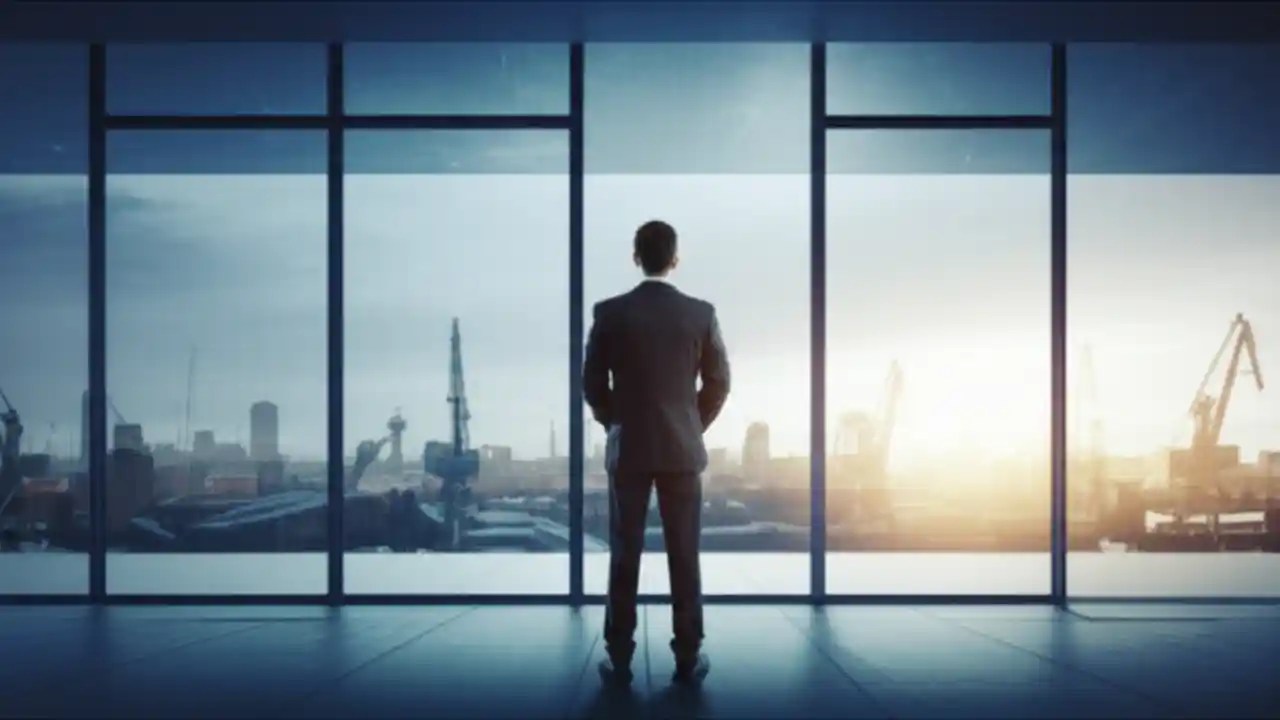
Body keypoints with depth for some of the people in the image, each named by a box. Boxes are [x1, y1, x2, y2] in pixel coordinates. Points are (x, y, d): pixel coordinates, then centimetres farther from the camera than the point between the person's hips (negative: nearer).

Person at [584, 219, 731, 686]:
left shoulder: (610, 313, -5)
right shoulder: (701, 313, -3)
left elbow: (592, 383, 0)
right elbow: (718, 383, 2)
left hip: (628, 449, 0)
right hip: (682, 449, 0)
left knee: (624, 556, 5)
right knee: (684, 556, 6)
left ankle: (619, 659, 9)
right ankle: (688, 658, 10)